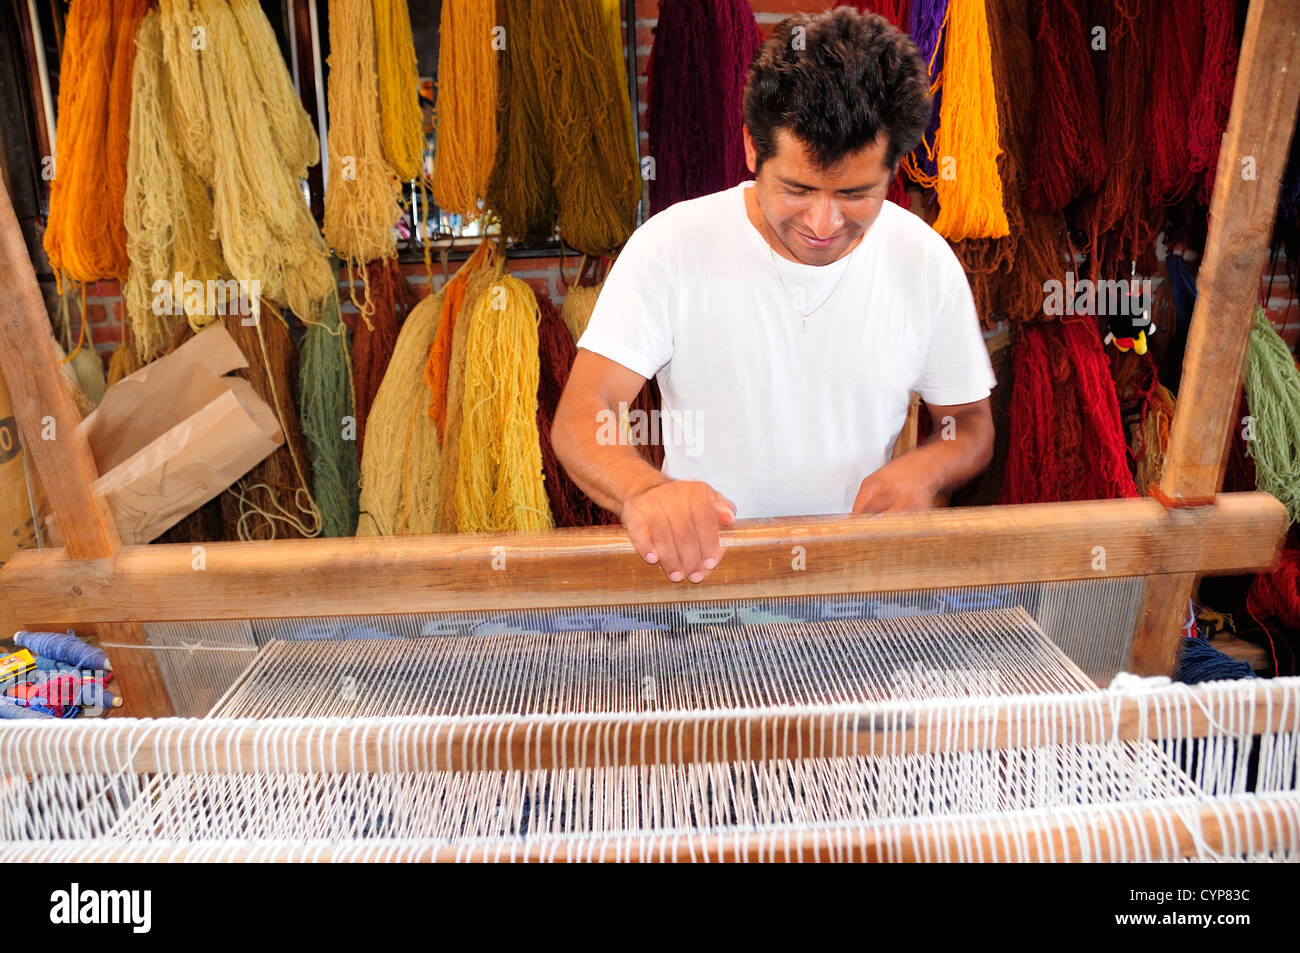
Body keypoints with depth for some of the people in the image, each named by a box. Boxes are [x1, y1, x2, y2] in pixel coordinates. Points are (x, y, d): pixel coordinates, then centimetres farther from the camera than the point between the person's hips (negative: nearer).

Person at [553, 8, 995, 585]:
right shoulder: (671, 247, -9)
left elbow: (971, 426, 9)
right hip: (697, 562, -1)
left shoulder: (927, 261, -2)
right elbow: (580, 415, -14)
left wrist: (925, 467, -15)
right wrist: (644, 490, -36)